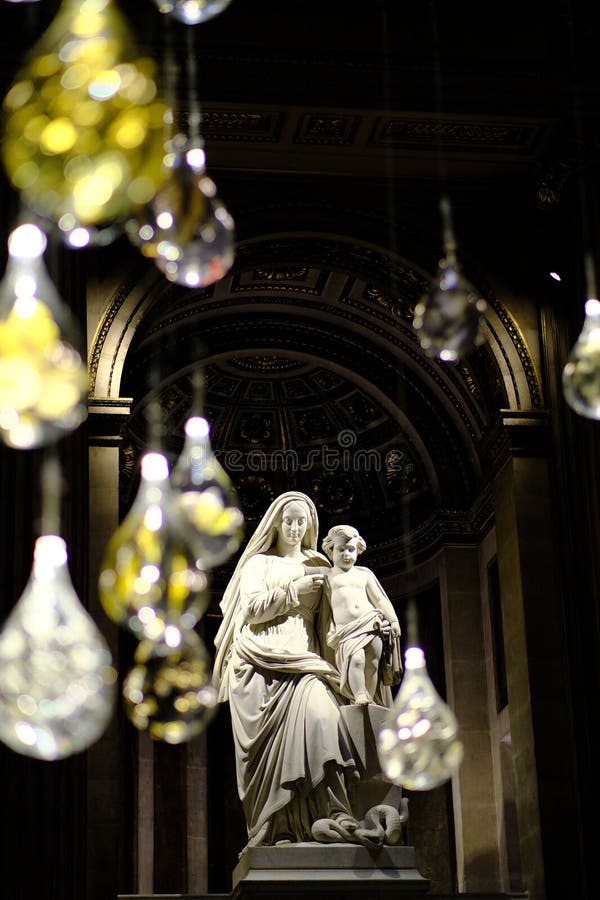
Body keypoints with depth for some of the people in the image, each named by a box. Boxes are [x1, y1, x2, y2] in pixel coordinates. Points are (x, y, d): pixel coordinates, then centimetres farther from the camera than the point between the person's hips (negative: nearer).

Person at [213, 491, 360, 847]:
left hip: (302, 659, 1)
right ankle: (273, 831, -17)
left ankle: (334, 815, -36)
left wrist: (329, 666, 4)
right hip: (262, 659, -1)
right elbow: (252, 608, 1)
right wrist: (294, 590, -8)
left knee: (318, 712, -26)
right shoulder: (259, 562, 16)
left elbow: (328, 620, 19)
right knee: (270, 744, -13)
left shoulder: (318, 566, 23)